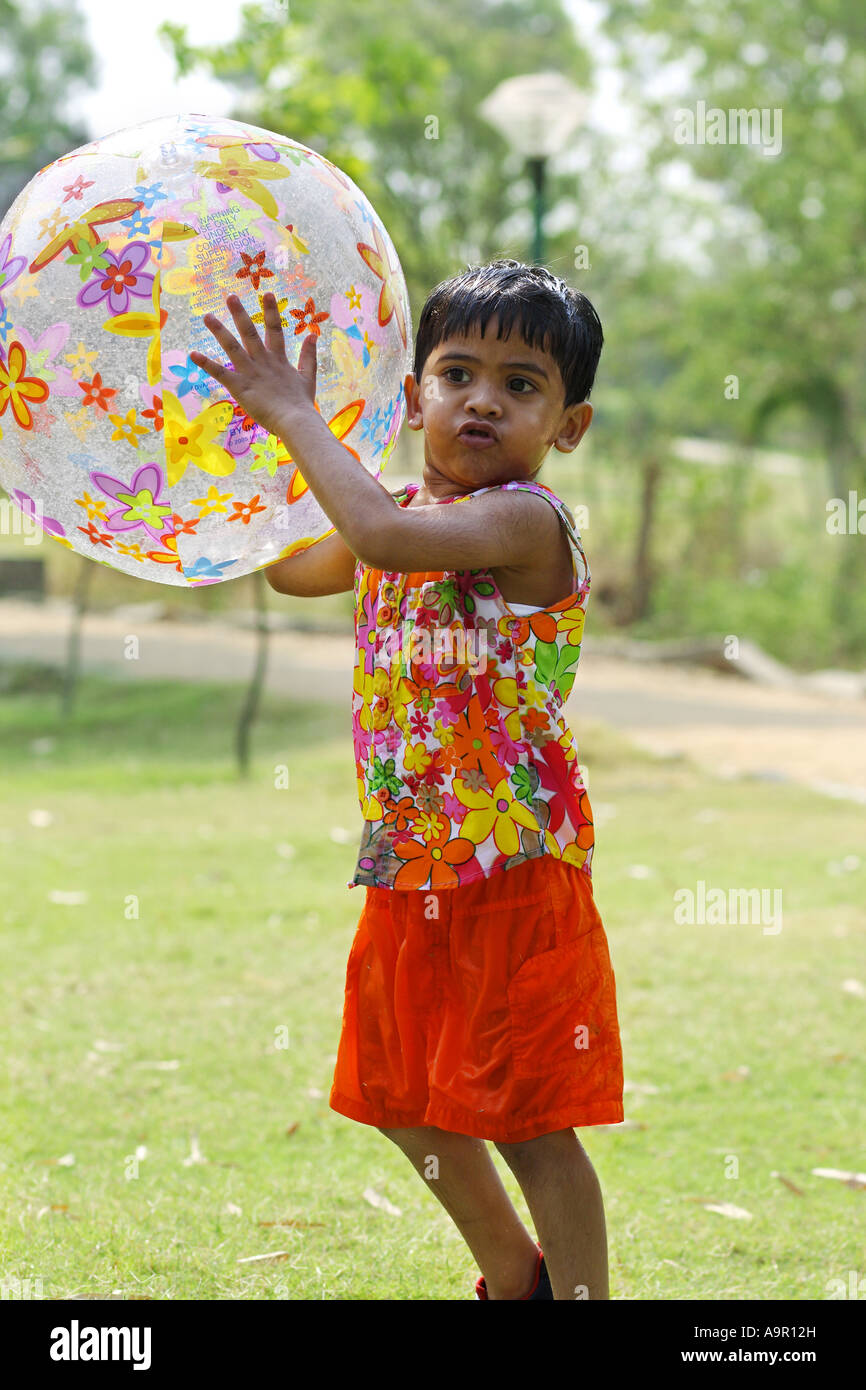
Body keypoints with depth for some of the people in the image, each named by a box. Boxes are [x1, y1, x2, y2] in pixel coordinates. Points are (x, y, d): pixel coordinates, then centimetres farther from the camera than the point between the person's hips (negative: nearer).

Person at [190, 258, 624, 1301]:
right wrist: (269, 432, 16)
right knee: (410, 1106, 21)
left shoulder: (525, 520, -17)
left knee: (529, 1120, -3)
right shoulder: (412, 515, 9)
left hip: (518, 872, -9)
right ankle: (513, 1281, 40)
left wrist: (294, 414, -26)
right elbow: (291, 568, 27)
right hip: (411, 872, 9)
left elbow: (382, 535, -36)